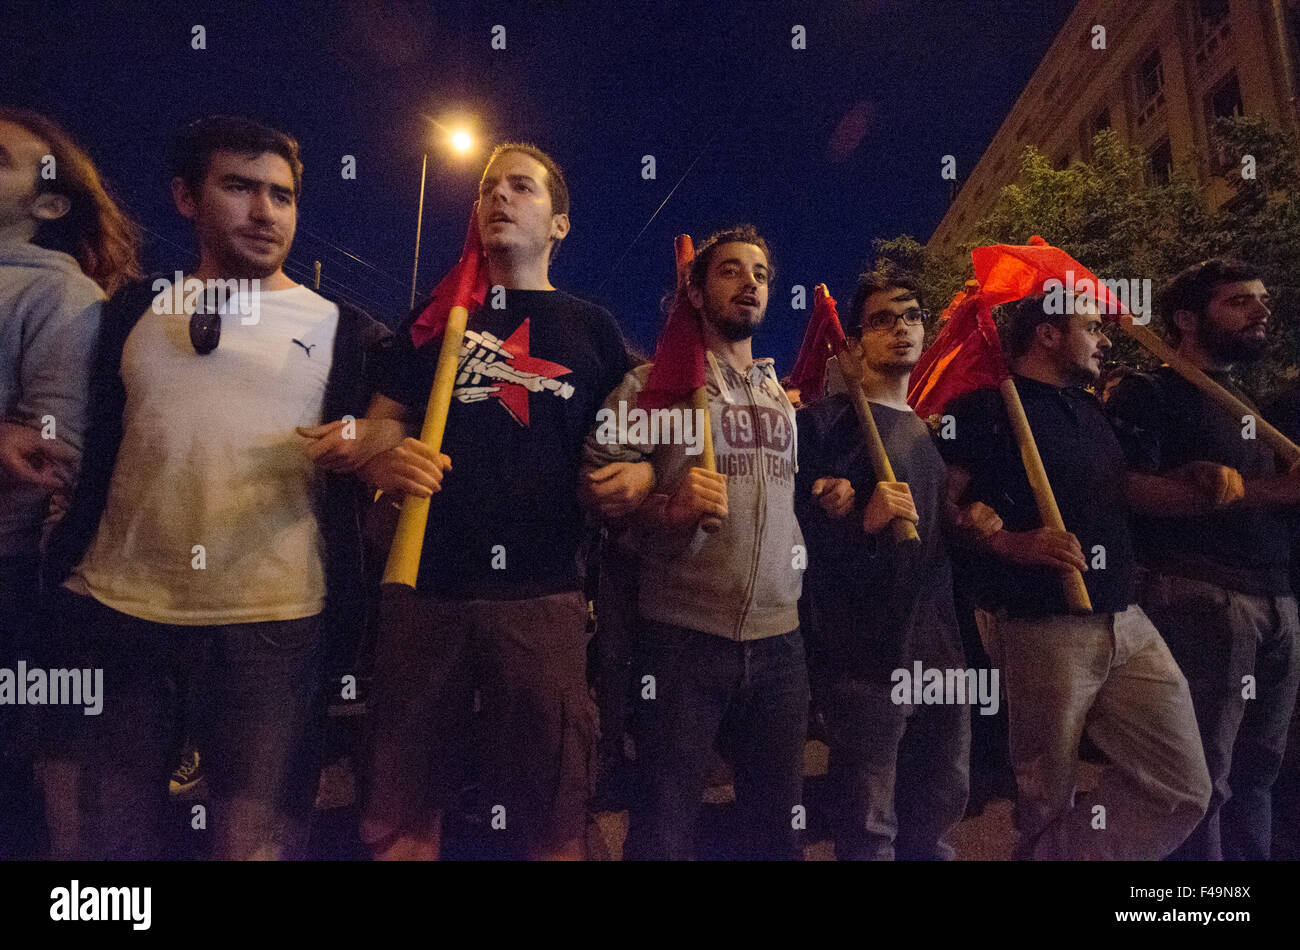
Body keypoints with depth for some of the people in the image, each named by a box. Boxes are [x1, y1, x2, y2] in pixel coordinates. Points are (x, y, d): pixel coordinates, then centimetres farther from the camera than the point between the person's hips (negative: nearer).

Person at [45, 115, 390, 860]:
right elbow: (94, 449, 16)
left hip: (272, 616, -3)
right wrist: (62, 571, 8)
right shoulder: (137, 310, 13)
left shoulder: (343, 331, 5)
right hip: (117, 605, 3)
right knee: (111, 830, 16)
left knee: (257, 836, 4)